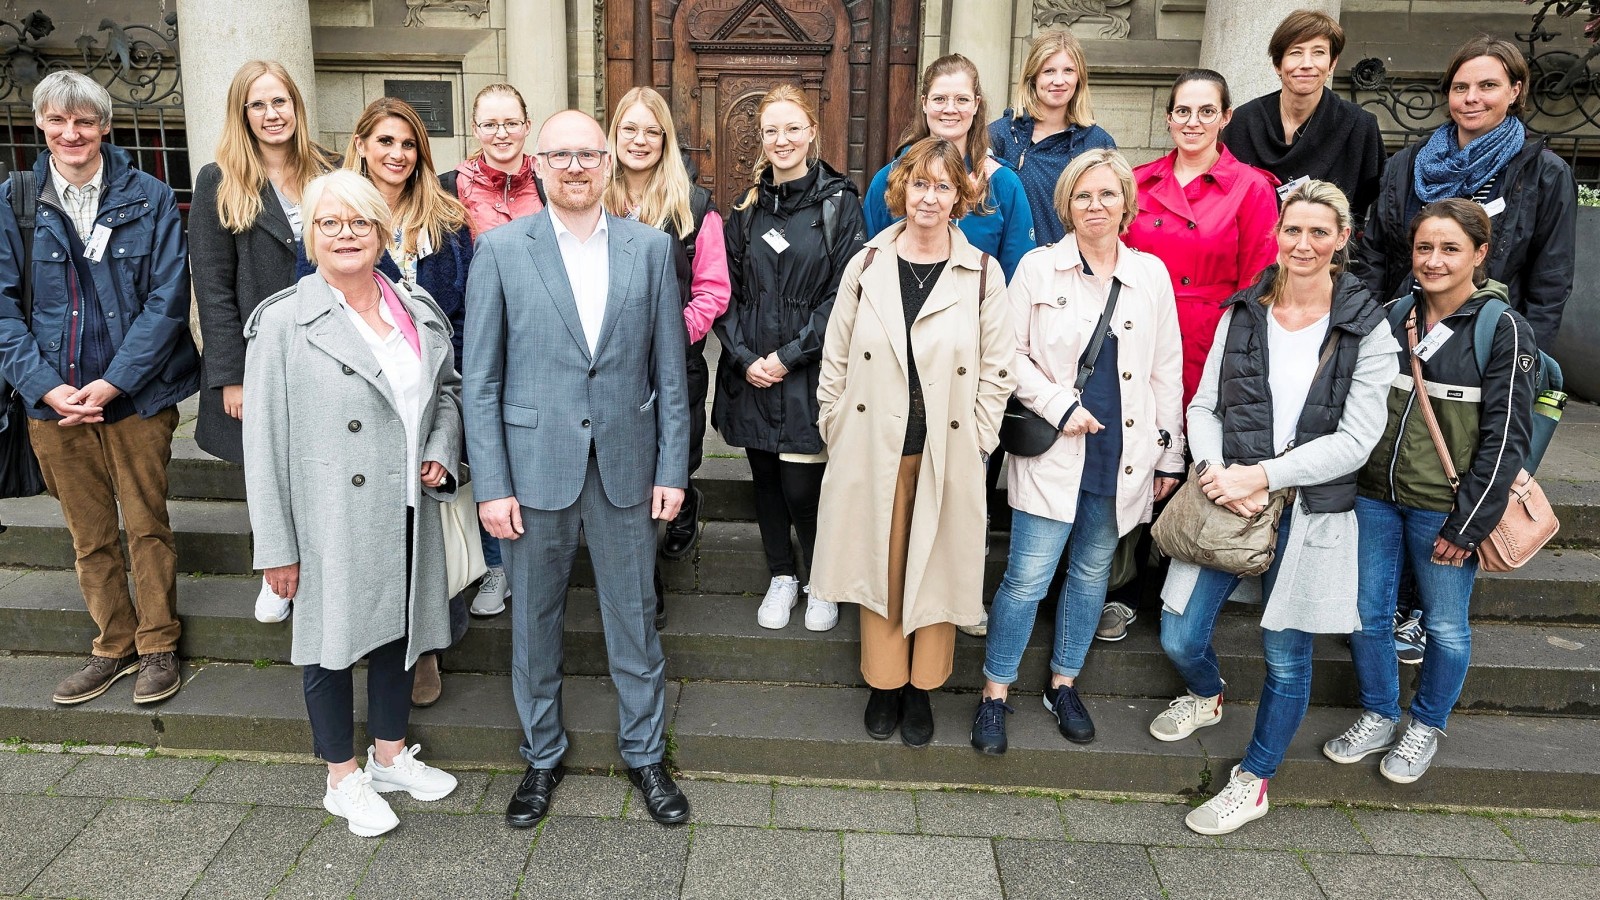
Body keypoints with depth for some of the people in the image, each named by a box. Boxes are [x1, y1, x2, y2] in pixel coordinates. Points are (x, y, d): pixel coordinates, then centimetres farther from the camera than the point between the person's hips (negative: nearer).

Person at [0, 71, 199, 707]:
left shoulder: (148, 198, -2)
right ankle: (114, 647, 28)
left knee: (147, 525, 5)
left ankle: (158, 646, 21)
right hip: (54, 398, 2)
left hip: (137, 393, -2)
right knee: (89, 535, 12)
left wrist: (112, 383, -15)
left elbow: (168, 297, -8)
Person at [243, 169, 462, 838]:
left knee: (399, 629, 17)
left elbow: (448, 389, 18)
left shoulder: (419, 309, 5)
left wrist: (441, 452, -1)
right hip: (333, 521, -5)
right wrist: (276, 546, -11)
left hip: (408, 511, 5)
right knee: (333, 640, 10)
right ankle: (344, 779, 29)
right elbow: (264, 440, -10)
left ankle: (390, 756, 38)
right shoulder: (284, 321, -10)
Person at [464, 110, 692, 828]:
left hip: (626, 467, 1)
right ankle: (542, 756, 34)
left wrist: (672, 469, 0)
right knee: (534, 621, 13)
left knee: (634, 617, 12)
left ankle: (644, 753, 32)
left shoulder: (650, 247, 2)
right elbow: (481, 379, -3)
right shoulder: (501, 249, -2)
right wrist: (492, 485, -7)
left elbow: (669, 371, 3)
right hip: (535, 466, 0)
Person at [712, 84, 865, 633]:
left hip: (811, 372, -4)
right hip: (751, 373, 4)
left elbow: (844, 293, -9)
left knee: (802, 485, -5)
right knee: (766, 479, 11)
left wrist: (788, 356, -13)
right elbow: (726, 289, 6)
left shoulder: (838, 202, -2)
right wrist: (745, 356, -8)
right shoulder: (747, 207, 10)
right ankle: (782, 577, 31)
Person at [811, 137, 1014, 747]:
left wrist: (976, 440, -4)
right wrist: (839, 434, 2)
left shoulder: (983, 274, -1)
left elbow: (997, 370, 1)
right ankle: (884, 683, 31)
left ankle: (921, 688, 30)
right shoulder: (867, 266, 2)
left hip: (947, 456, -1)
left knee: (934, 570, 10)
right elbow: (835, 360, 6)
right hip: (873, 451, 1)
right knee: (878, 565, 11)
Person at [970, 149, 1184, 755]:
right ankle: (995, 693, 15)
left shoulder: (1152, 274, 5)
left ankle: (1063, 683, 33)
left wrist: (1170, 456, 9)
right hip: (1054, 453, -3)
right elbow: (1010, 354, -2)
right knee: (1028, 576, -3)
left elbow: (1167, 371, 9)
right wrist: (1059, 405, -14)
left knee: (1092, 573, 15)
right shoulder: (1038, 268, -2)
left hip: (1124, 457, 3)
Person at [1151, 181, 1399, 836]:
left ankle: (1254, 781, 32)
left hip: (1310, 512, -2)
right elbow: (1204, 405, 3)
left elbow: (1355, 440, -11)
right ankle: (1207, 695, 42)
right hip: (1225, 504, 3)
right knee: (1179, 638, 5)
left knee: (1287, 658, 9)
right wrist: (1217, 472, -15)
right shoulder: (1242, 312, 2)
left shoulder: (1367, 328, -7)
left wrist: (1261, 475, -19)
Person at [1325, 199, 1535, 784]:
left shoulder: (1503, 328, -8)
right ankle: (1378, 718, 31)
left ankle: (1427, 726, 32)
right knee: (1366, 615, 11)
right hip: (1374, 496, 4)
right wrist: (1350, 487, 7)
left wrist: (1467, 524, -13)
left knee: (1445, 626, 10)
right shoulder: (1394, 318, 5)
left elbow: (1506, 436, -11)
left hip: (1443, 508, -4)